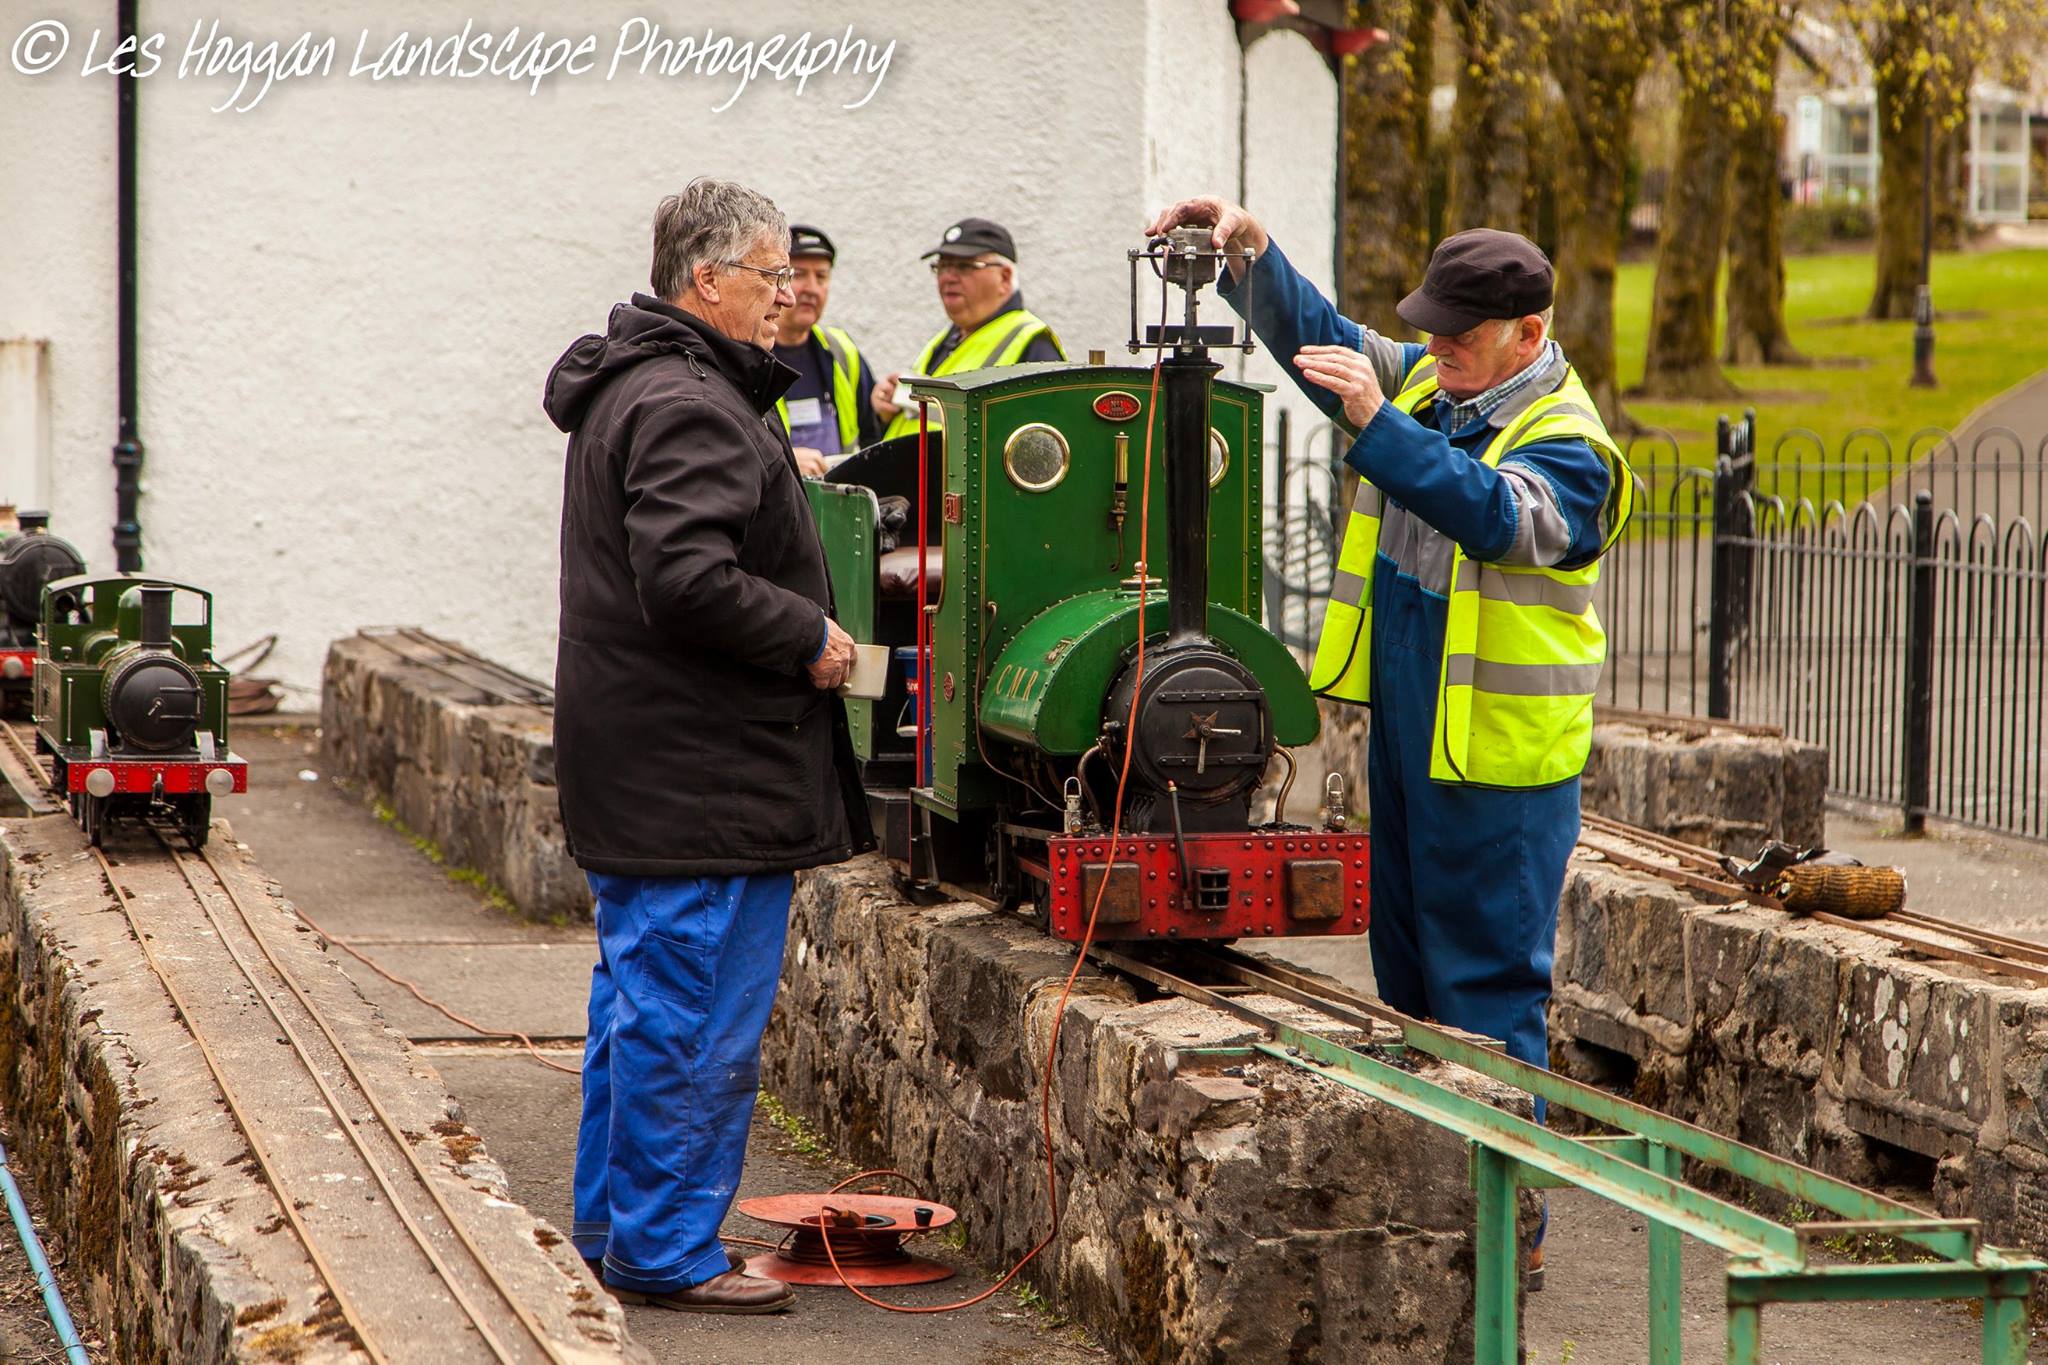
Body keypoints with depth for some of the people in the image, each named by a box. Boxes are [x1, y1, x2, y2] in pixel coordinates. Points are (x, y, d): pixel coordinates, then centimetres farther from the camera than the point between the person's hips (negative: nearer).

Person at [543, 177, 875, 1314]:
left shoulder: (628, 390, 17)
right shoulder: (691, 410, -18)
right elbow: (690, 581, -28)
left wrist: (801, 622, 19)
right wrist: (810, 638, -15)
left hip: (638, 775, 11)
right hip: (702, 778, -11)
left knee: (640, 1006, 17)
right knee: (697, 1022, -5)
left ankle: (613, 1230, 25)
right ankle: (666, 1252, -1)